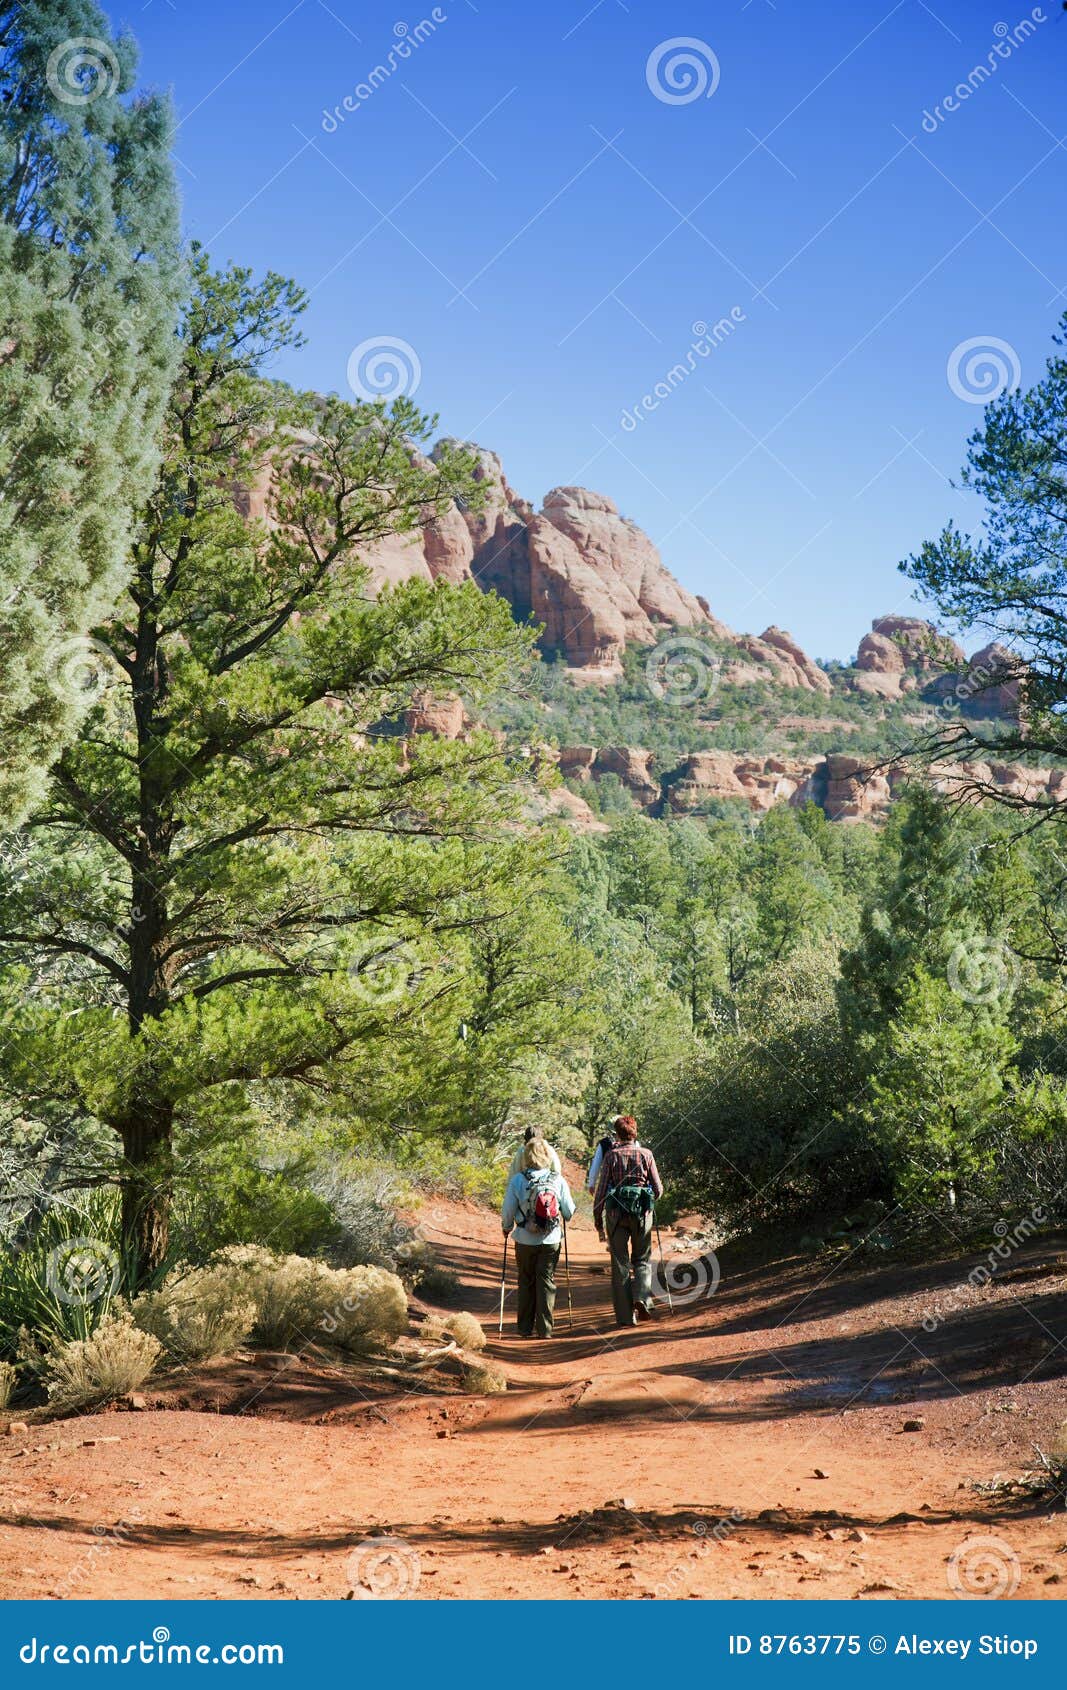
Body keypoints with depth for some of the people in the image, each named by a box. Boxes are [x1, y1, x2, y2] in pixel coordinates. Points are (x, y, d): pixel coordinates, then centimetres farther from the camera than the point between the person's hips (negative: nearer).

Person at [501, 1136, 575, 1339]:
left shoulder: (517, 1180, -10)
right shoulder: (558, 1180, -6)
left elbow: (507, 1211, -5)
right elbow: (569, 1212, 0)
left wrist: (507, 1228, 15)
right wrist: (561, 1217, 23)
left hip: (525, 1240, 0)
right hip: (551, 1240, 0)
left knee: (526, 1282, 13)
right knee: (547, 1282, 8)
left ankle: (525, 1328, 18)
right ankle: (545, 1329, 7)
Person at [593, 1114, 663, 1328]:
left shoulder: (611, 1155, 0)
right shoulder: (646, 1154, 2)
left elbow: (601, 1189, -2)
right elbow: (658, 1189, 4)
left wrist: (598, 1221, 6)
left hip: (615, 1213, 0)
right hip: (642, 1213, 0)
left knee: (620, 1264, 6)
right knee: (642, 1260, 15)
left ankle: (625, 1316, 4)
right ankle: (641, 1298, -10)